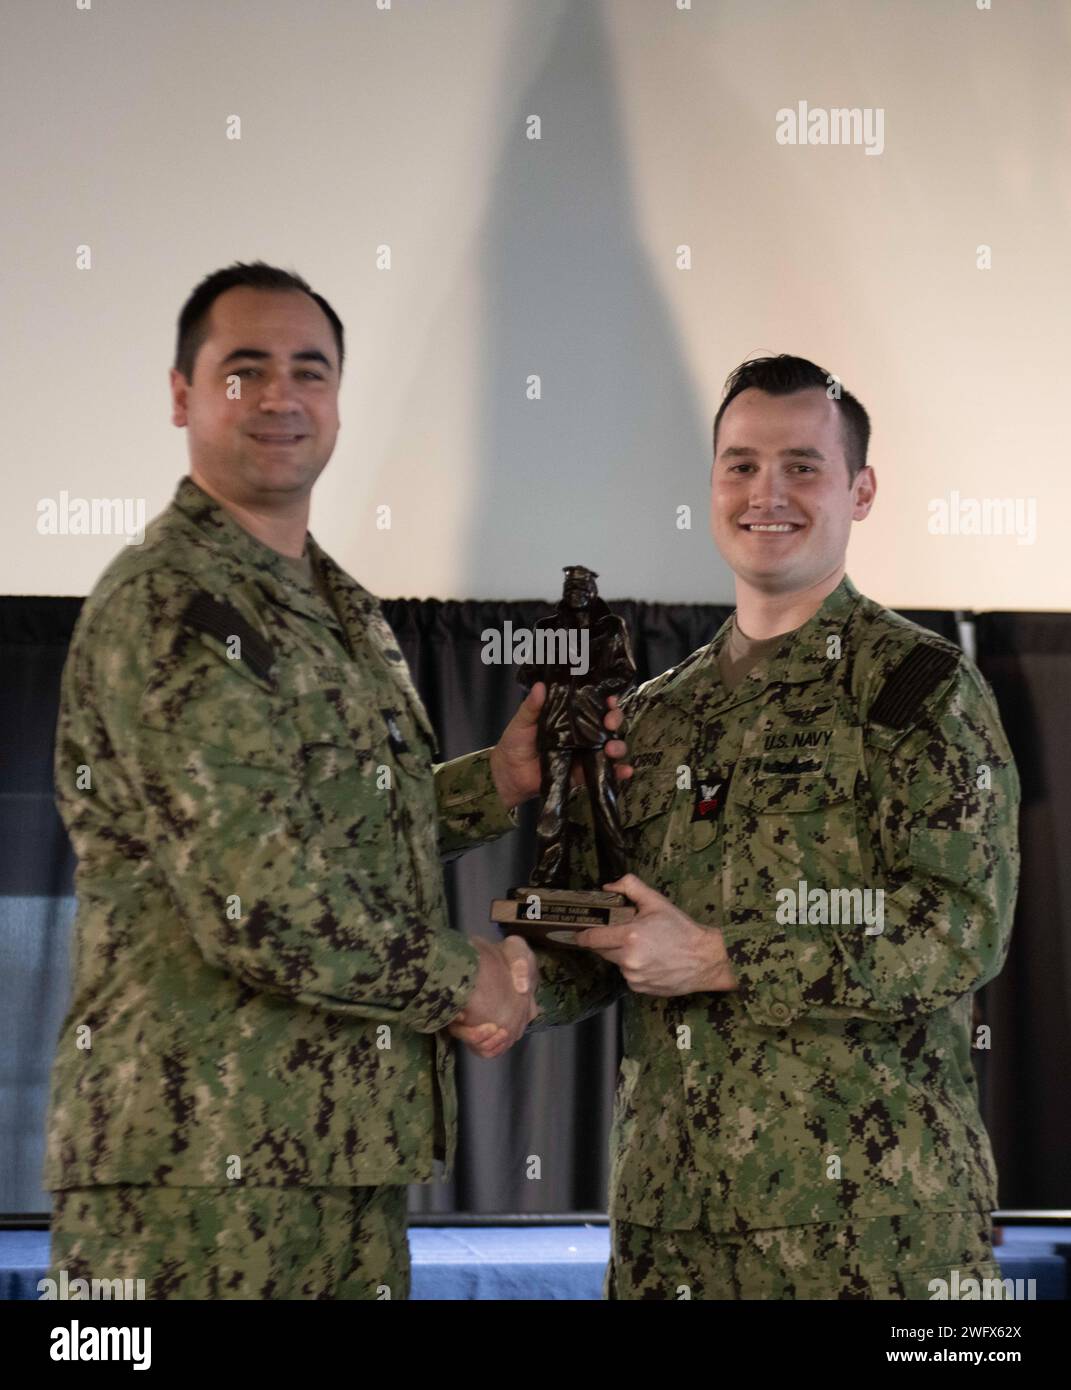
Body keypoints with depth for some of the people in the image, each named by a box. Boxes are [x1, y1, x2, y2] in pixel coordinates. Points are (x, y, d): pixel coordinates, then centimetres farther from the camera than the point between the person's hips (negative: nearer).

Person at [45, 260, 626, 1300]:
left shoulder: (340, 609, 18)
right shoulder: (166, 608, -14)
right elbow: (268, 908, -21)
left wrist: (500, 780, 11)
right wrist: (466, 981, -8)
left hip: (350, 1154, 9)